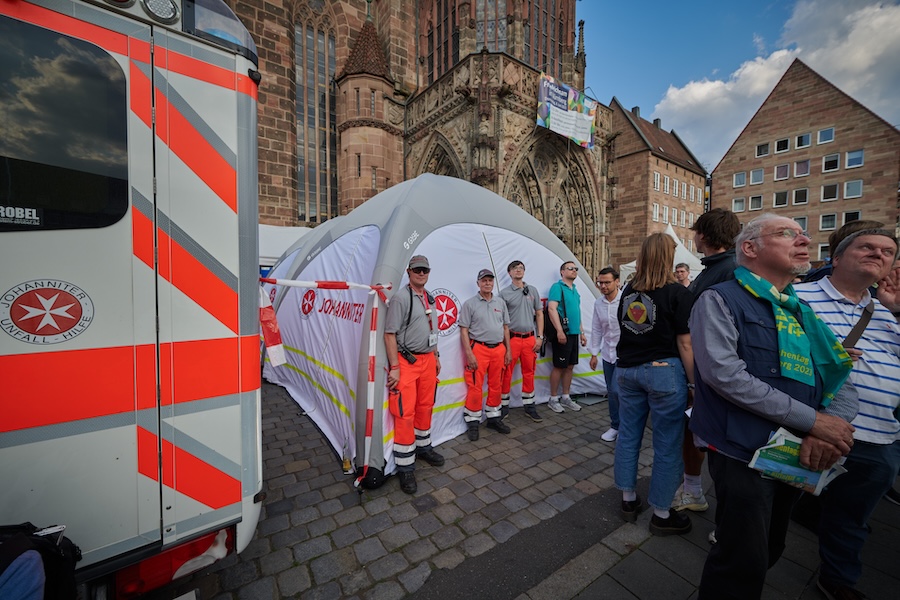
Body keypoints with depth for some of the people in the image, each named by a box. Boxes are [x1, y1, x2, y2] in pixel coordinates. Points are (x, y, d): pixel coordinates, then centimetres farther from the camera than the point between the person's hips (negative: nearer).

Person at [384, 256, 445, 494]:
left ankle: (423, 447, 37)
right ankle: (405, 467, 10)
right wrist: (394, 367, -19)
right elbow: (390, 334, -16)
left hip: (428, 360, 8)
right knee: (405, 413, -4)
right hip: (407, 362, -7)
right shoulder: (401, 298, -13)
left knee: (425, 407, 17)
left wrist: (436, 356, 19)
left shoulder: (429, 298, 12)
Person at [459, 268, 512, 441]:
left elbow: (505, 327, 15)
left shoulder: (500, 302, 10)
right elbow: (464, 330, -7)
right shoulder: (470, 303, -4)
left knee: (495, 386, 14)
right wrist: (469, 354, -13)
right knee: (475, 387, -1)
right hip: (479, 349, -4)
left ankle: (494, 417, 30)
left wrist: (508, 350, 11)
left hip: (498, 349, 5)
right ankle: (472, 422, 13)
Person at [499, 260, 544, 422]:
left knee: (529, 373, 12)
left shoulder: (533, 290, 9)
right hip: (512, 338, -3)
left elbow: (539, 314, 11)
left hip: (530, 338, 3)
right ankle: (503, 406, 16)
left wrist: (540, 337, 4)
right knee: (506, 373, 2)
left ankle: (529, 406, 25)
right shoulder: (504, 293, -1)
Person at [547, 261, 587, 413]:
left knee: (570, 366, 12)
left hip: (573, 333, 8)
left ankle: (566, 398, 24)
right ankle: (553, 399, 11)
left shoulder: (575, 291, 18)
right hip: (562, 333, -8)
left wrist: (581, 332, 21)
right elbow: (552, 309, -17)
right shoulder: (557, 287, -7)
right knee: (559, 366, -1)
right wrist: (559, 331, -24)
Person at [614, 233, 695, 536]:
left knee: (628, 435, 16)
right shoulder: (677, 293, -10)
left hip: (627, 370, 6)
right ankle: (661, 515, 25)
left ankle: (628, 500, 33)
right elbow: (685, 344, -10)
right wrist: (694, 383, -4)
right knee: (667, 445, 9)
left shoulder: (628, 291, 5)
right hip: (664, 372, -5)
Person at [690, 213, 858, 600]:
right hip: (743, 455, -8)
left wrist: (831, 427, -11)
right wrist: (812, 420, -18)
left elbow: (842, 380, 8)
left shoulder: (802, 312, 11)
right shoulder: (720, 300, -13)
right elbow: (723, 372, -23)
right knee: (742, 567, 3)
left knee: (769, 552, 25)